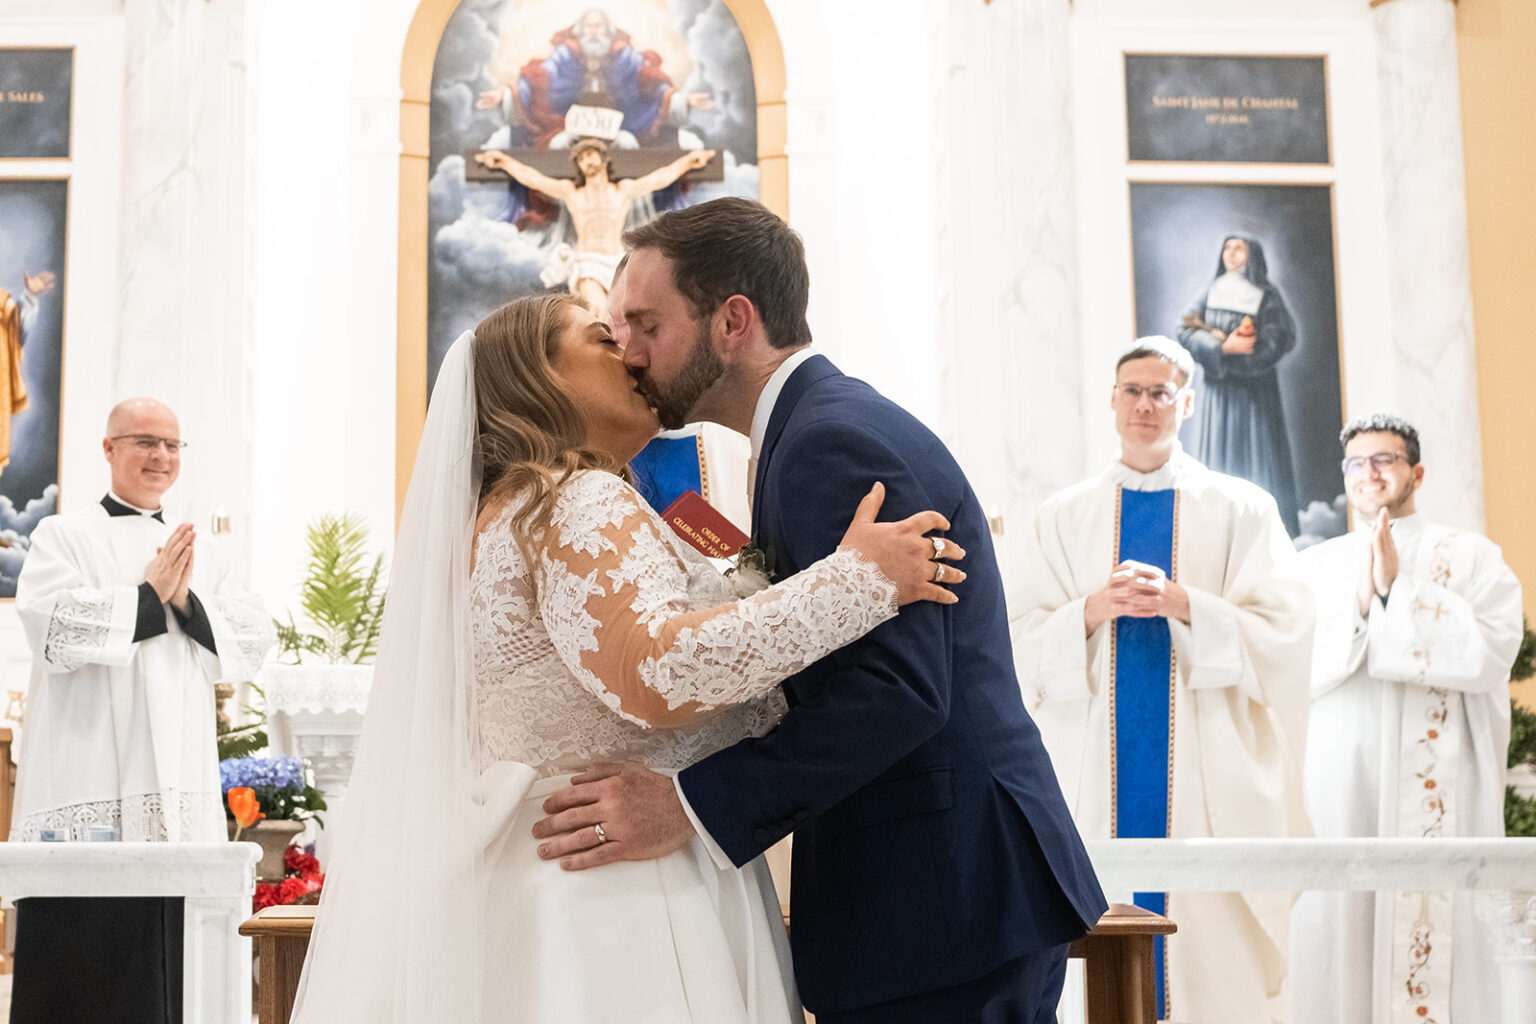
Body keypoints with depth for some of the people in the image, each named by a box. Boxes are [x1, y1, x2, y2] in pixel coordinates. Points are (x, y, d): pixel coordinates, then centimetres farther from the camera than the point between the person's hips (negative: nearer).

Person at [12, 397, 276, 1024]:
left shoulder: (204, 555, 19)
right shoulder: (64, 537, 7)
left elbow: (254, 646, 10)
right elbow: (53, 628, -9)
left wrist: (186, 603, -5)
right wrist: (149, 596, -5)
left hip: (181, 796, 4)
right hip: (88, 794, -3)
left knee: (172, 966, 0)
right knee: (86, 963, -6)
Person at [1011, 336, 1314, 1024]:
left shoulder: (1242, 509, 9)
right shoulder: (1062, 517, 12)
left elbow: (1282, 630, -1)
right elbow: (1029, 649, 5)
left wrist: (1183, 605, -15)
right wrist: (1094, 611, -13)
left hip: (1208, 768, -1)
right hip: (1098, 767, 1)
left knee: (1219, 958, -5)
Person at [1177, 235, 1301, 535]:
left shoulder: (1267, 296, 3)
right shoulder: (1210, 293, 11)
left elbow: (1272, 347, -8)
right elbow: (1187, 333, -2)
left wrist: (1219, 338, -8)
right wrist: (1226, 348, -17)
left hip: (1256, 392, -2)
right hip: (1219, 392, 2)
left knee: (1258, 460, -4)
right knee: (1218, 463, -1)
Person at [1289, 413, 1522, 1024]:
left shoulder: (1470, 557, 8)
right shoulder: (1312, 568, 15)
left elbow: (1489, 654, -8)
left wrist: (1397, 592, -9)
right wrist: (1358, 604, -8)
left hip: (1433, 793, -2)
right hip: (1330, 789, 2)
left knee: (1430, 921, -5)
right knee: (1331, 941, -1)